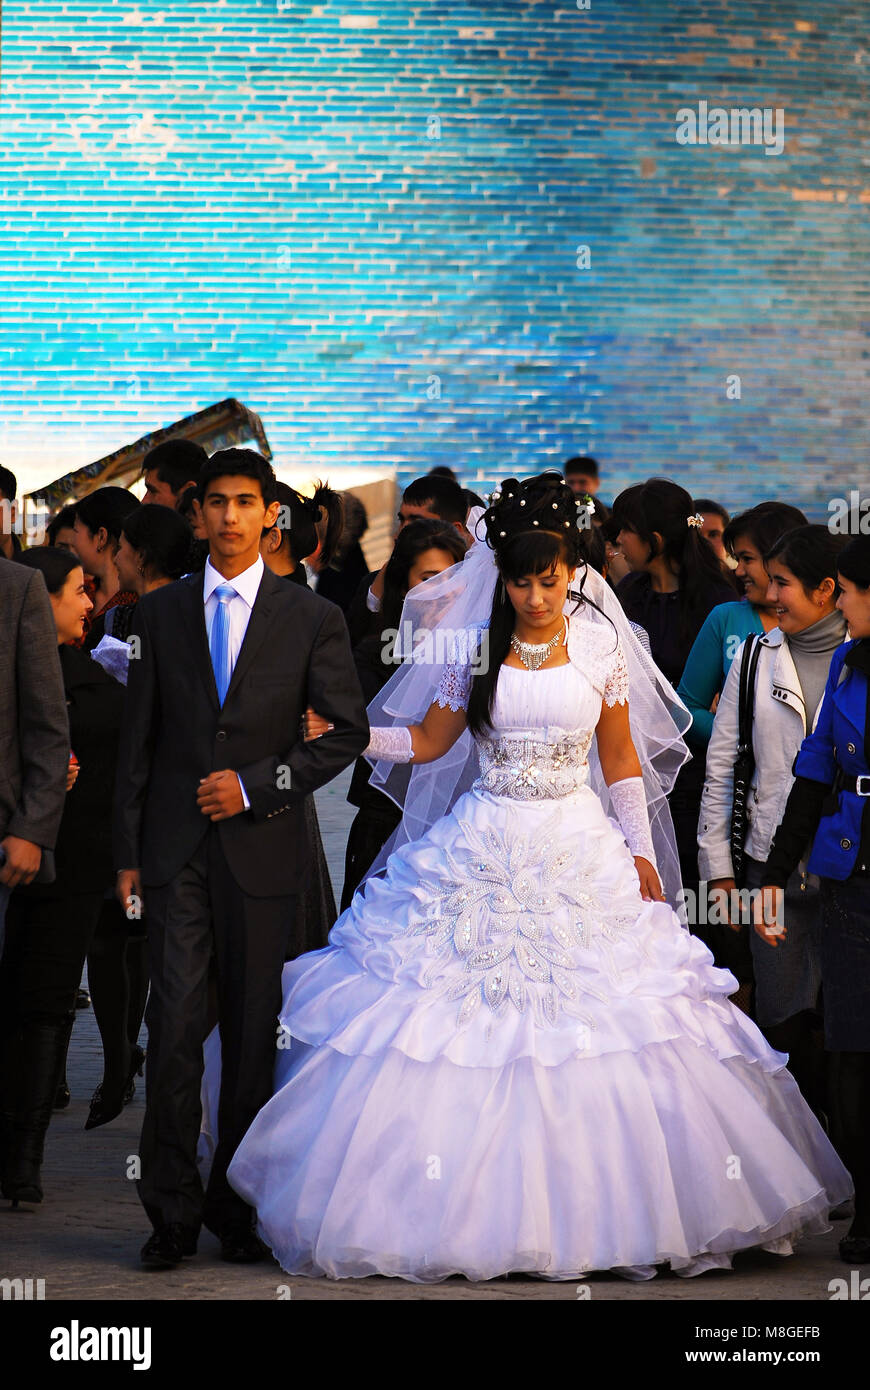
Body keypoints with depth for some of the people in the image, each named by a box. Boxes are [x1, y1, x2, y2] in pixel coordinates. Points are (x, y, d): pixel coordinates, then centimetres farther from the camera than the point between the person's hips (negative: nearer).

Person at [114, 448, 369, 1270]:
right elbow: (137, 739, 10)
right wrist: (127, 852, 6)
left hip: (260, 847, -1)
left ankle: (238, 1208, 14)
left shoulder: (312, 618, 4)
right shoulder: (161, 613, 9)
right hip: (175, 850, 1)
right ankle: (172, 1213, 1)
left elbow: (347, 732, 2)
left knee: (252, 1032, 3)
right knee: (174, 1025, -6)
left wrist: (258, 786, -8)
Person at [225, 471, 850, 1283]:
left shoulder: (600, 645, 3)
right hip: (482, 855, 0)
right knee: (461, 1025, -5)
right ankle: (468, 1211, 3)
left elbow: (621, 759, 9)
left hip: (581, 854, 0)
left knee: (596, 1028, -5)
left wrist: (641, 852, 3)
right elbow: (426, 741, 10)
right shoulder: (474, 645, 3)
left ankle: (592, 1209, 6)